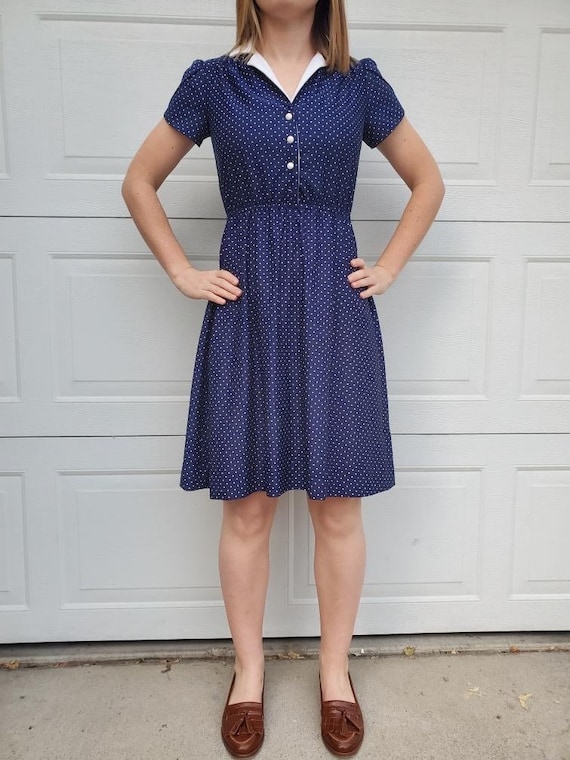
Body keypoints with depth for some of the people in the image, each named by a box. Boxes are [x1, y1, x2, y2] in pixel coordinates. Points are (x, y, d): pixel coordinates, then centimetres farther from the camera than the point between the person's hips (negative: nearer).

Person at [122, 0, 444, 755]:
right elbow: (140, 182, 14)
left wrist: (389, 267, 6)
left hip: (334, 304, 1)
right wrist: (182, 272, 4)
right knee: (247, 506, 5)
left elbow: (428, 181, 17)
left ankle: (335, 671, 26)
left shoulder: (360, 82, 9)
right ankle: (249, 671, 26)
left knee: (338, 506, 5)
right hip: (247, 306, 0)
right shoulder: (211, 80, 8)